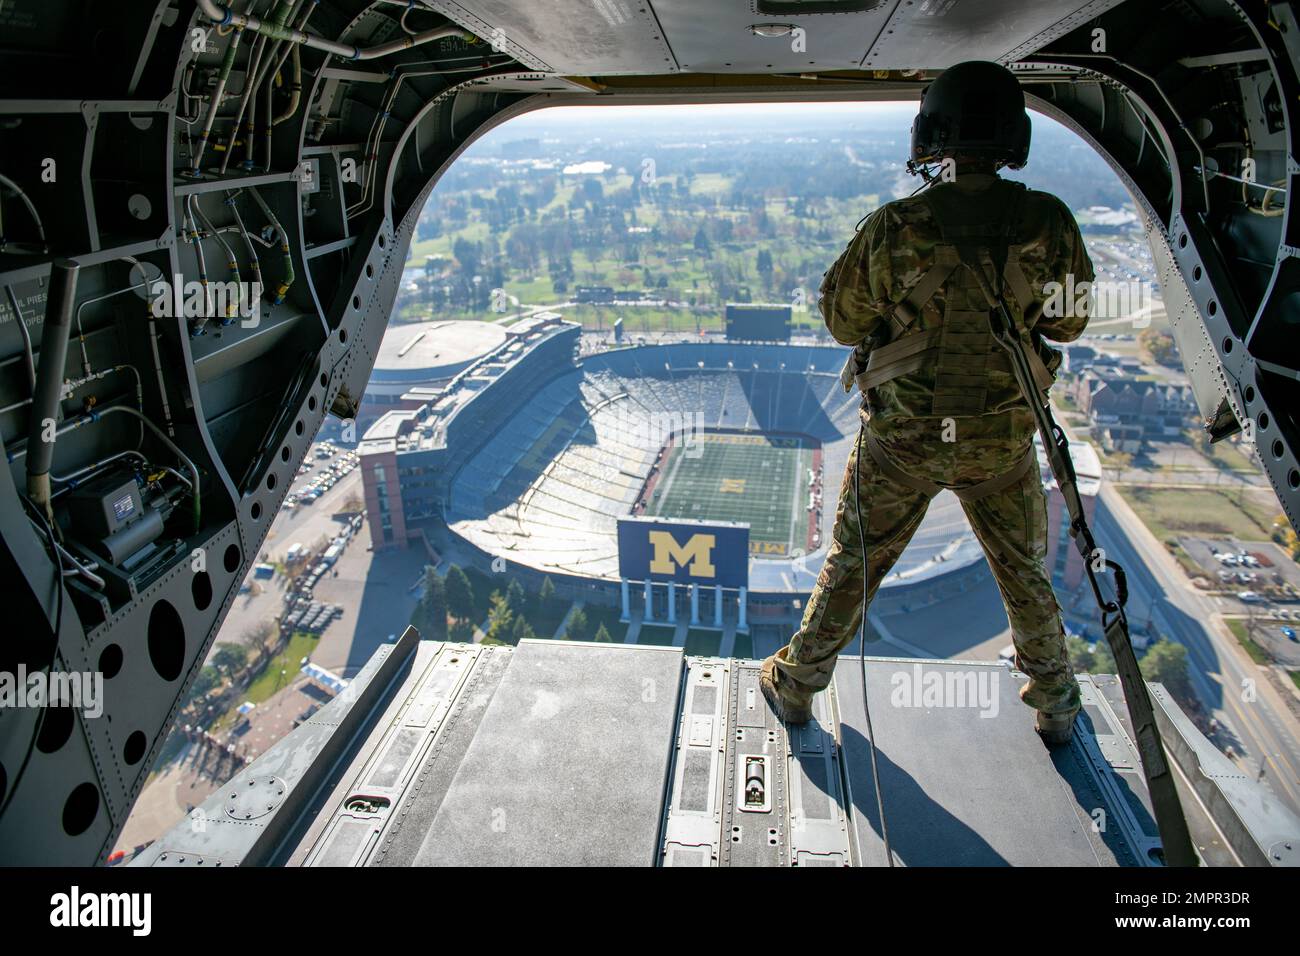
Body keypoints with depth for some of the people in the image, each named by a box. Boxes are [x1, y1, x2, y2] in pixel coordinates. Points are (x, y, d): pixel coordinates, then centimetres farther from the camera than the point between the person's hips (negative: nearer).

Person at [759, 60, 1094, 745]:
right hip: (1001, 439, 2)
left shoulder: (895, 228, -18)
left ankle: (796, 685, 32)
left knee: (853, 565, 17)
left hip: (903, 436, -1)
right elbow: (1069, 322, 3)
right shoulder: (1050, 224, -11)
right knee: (1024, 571, 23)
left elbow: (843, 321, -5)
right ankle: (1055, 705, 41)